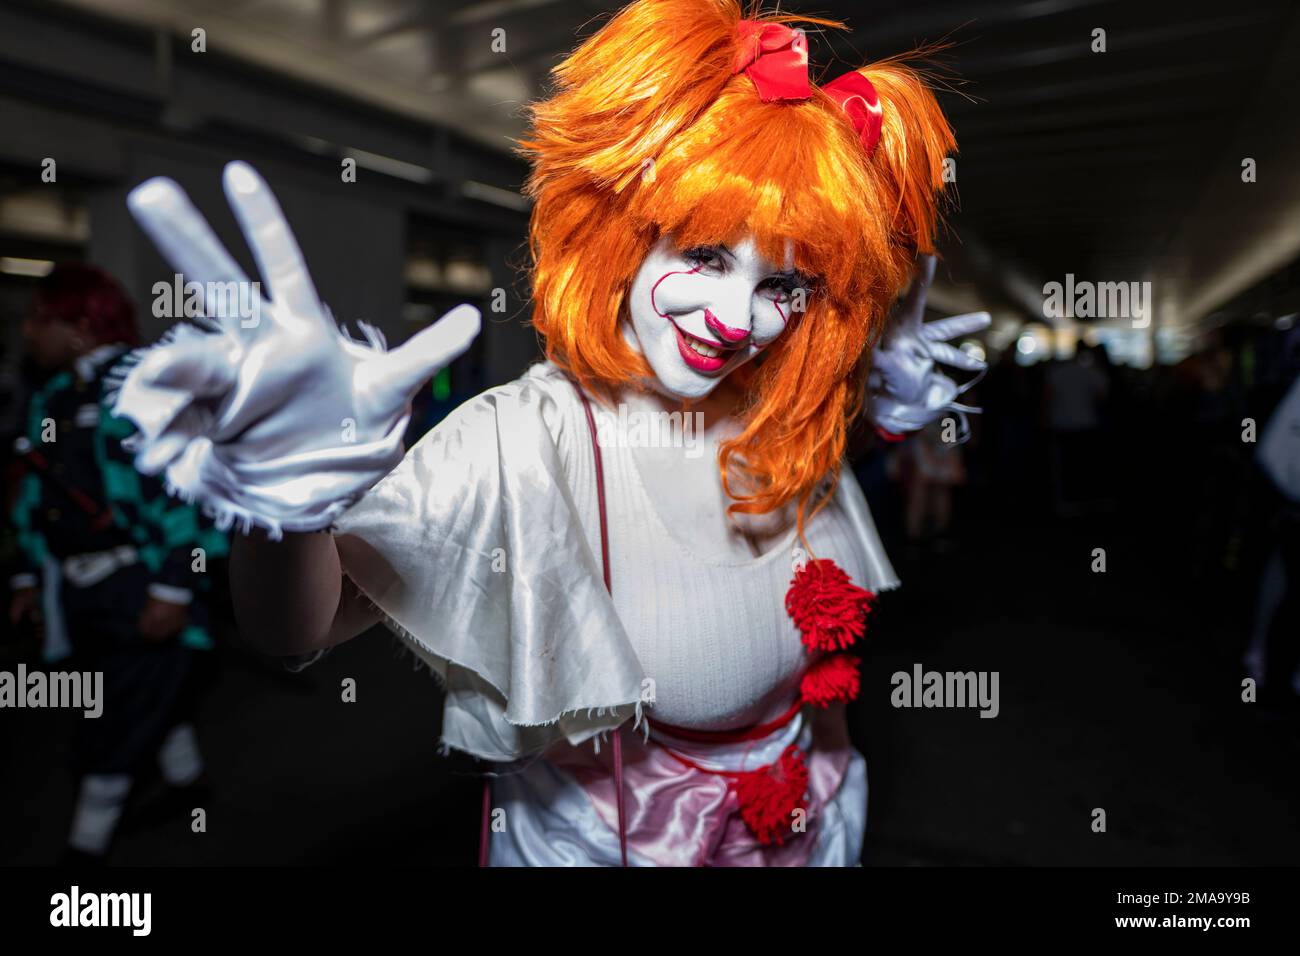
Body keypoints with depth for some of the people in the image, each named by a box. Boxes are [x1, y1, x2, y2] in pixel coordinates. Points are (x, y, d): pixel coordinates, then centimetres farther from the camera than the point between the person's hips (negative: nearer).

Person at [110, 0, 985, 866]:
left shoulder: (781, 425, -12)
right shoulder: (527, 445, -28)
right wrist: (295, 504, -57)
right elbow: (299, 629, -36)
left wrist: (889, 417, -7)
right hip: (600, 840, -4)